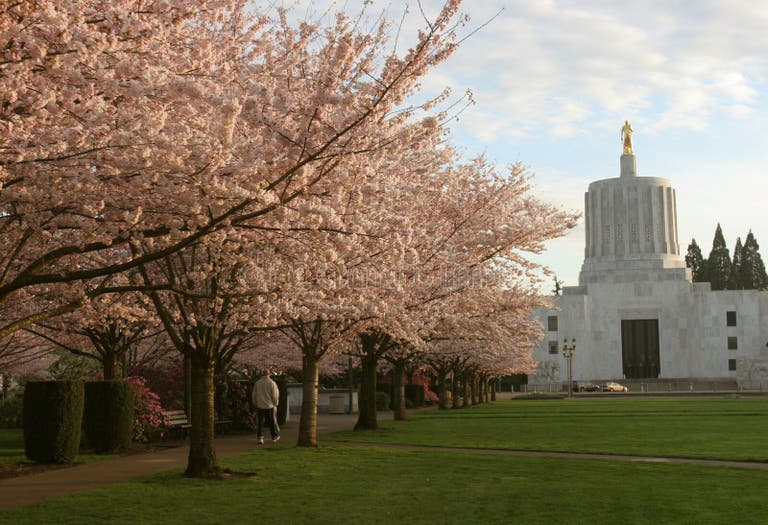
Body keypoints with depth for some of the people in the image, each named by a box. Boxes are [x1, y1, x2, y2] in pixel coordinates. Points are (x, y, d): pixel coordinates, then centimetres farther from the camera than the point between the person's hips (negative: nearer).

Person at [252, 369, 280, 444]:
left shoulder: (257, 383, 0)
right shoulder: (272, 383, -9)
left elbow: (254, 396, 6)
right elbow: (275, 396, -8)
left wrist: (255, 404, 19)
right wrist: (275, 404, 7)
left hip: (260, 407, 1)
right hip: (270, 406, -1)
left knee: (259, 423, 7)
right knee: (272, 422, 12)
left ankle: (260, 438, -2)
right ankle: (275, 437, 24)